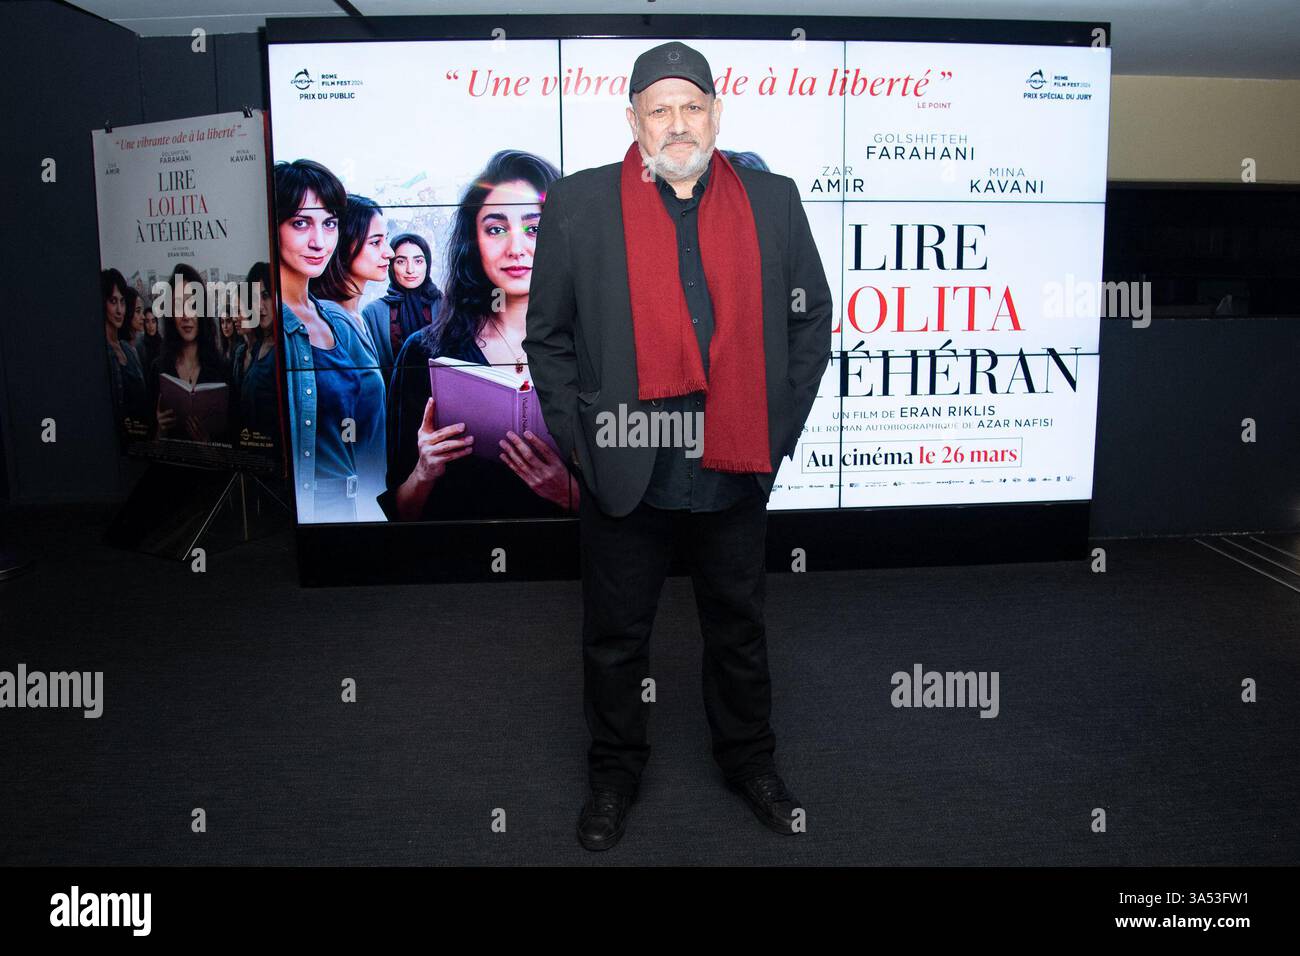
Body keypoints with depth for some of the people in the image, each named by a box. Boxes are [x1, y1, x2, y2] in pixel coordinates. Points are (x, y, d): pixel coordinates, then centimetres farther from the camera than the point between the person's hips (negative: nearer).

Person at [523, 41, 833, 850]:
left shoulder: (772, 201, 3)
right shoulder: (579, 204, -2)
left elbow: (812, 318, 8)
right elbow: (548, 335, 1)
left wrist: (780, 426, 2)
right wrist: (581, 440, -4)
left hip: (737, 470, 2)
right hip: (624, 473, -1)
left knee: (739, 625, 18)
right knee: (617, 634, 13)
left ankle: (750, 760, 39)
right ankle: (615, 772, 35)